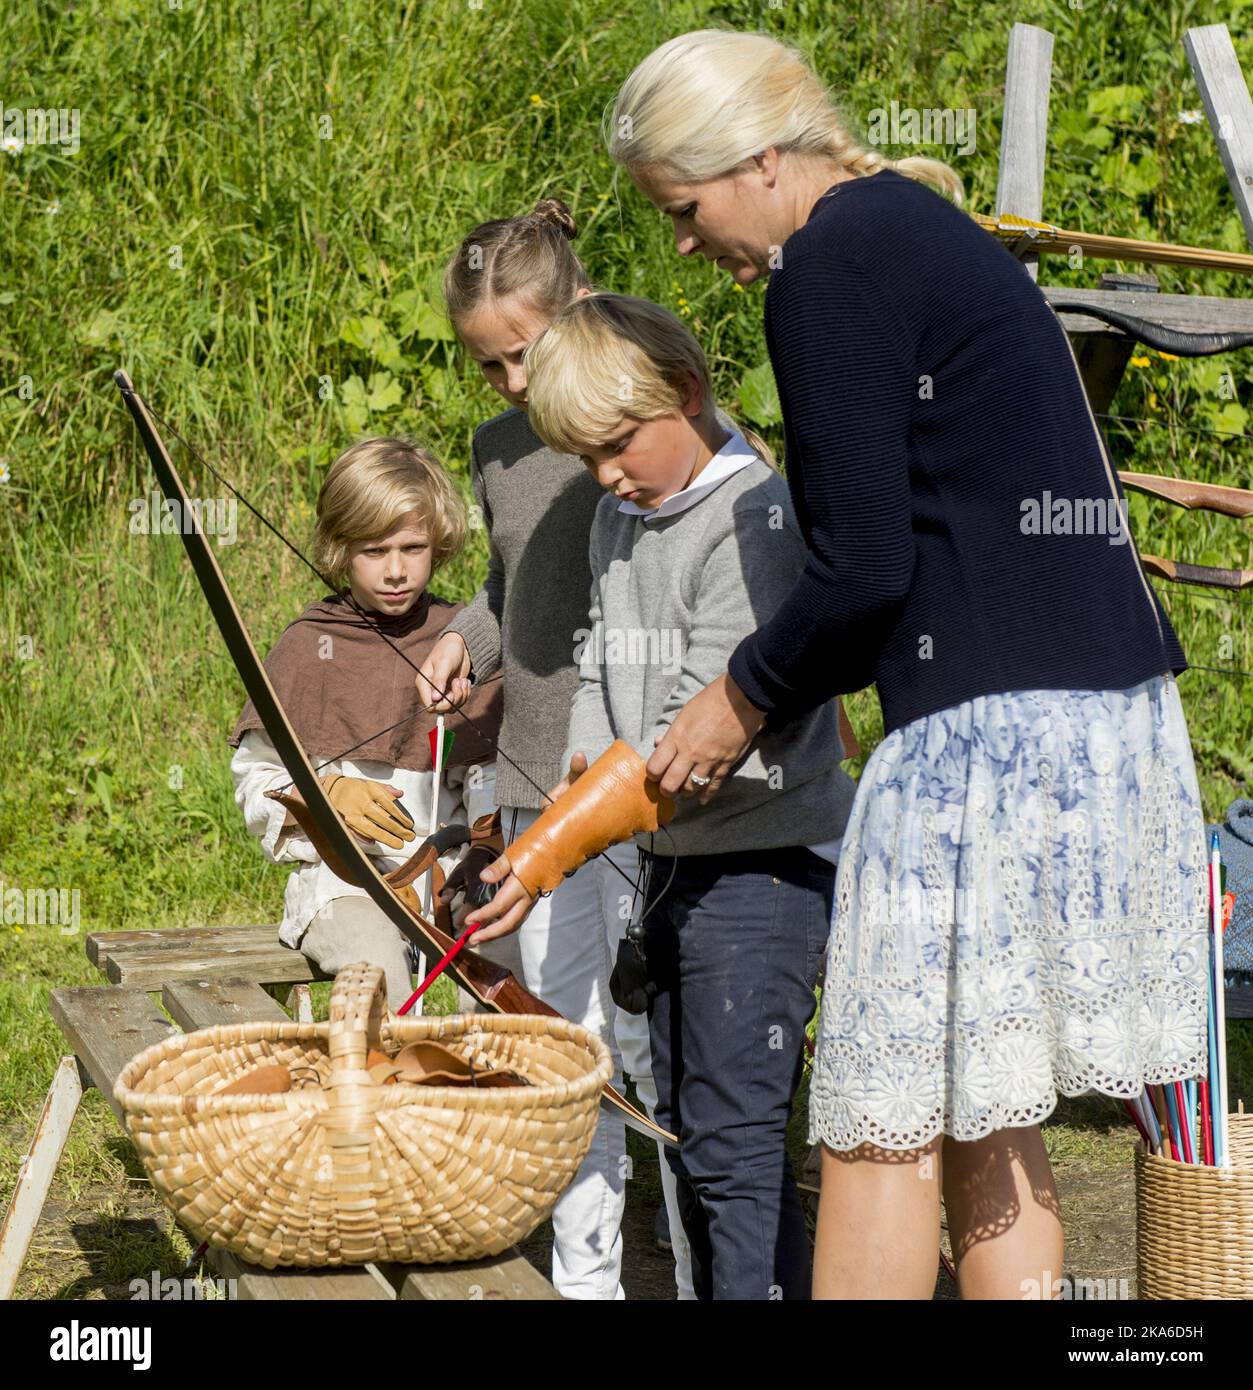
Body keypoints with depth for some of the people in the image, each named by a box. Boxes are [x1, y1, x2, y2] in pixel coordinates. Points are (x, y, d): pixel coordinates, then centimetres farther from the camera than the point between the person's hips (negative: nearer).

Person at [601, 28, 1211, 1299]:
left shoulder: (832, 267, -10)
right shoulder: (926, 232, 20)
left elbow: (864, 566, -15)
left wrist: (746, 694, 1)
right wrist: (772, 690, 20)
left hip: (995, 719, -10)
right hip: (1111, 706, 10)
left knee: (879, 1123, -2)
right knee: (986, 1120, 15)